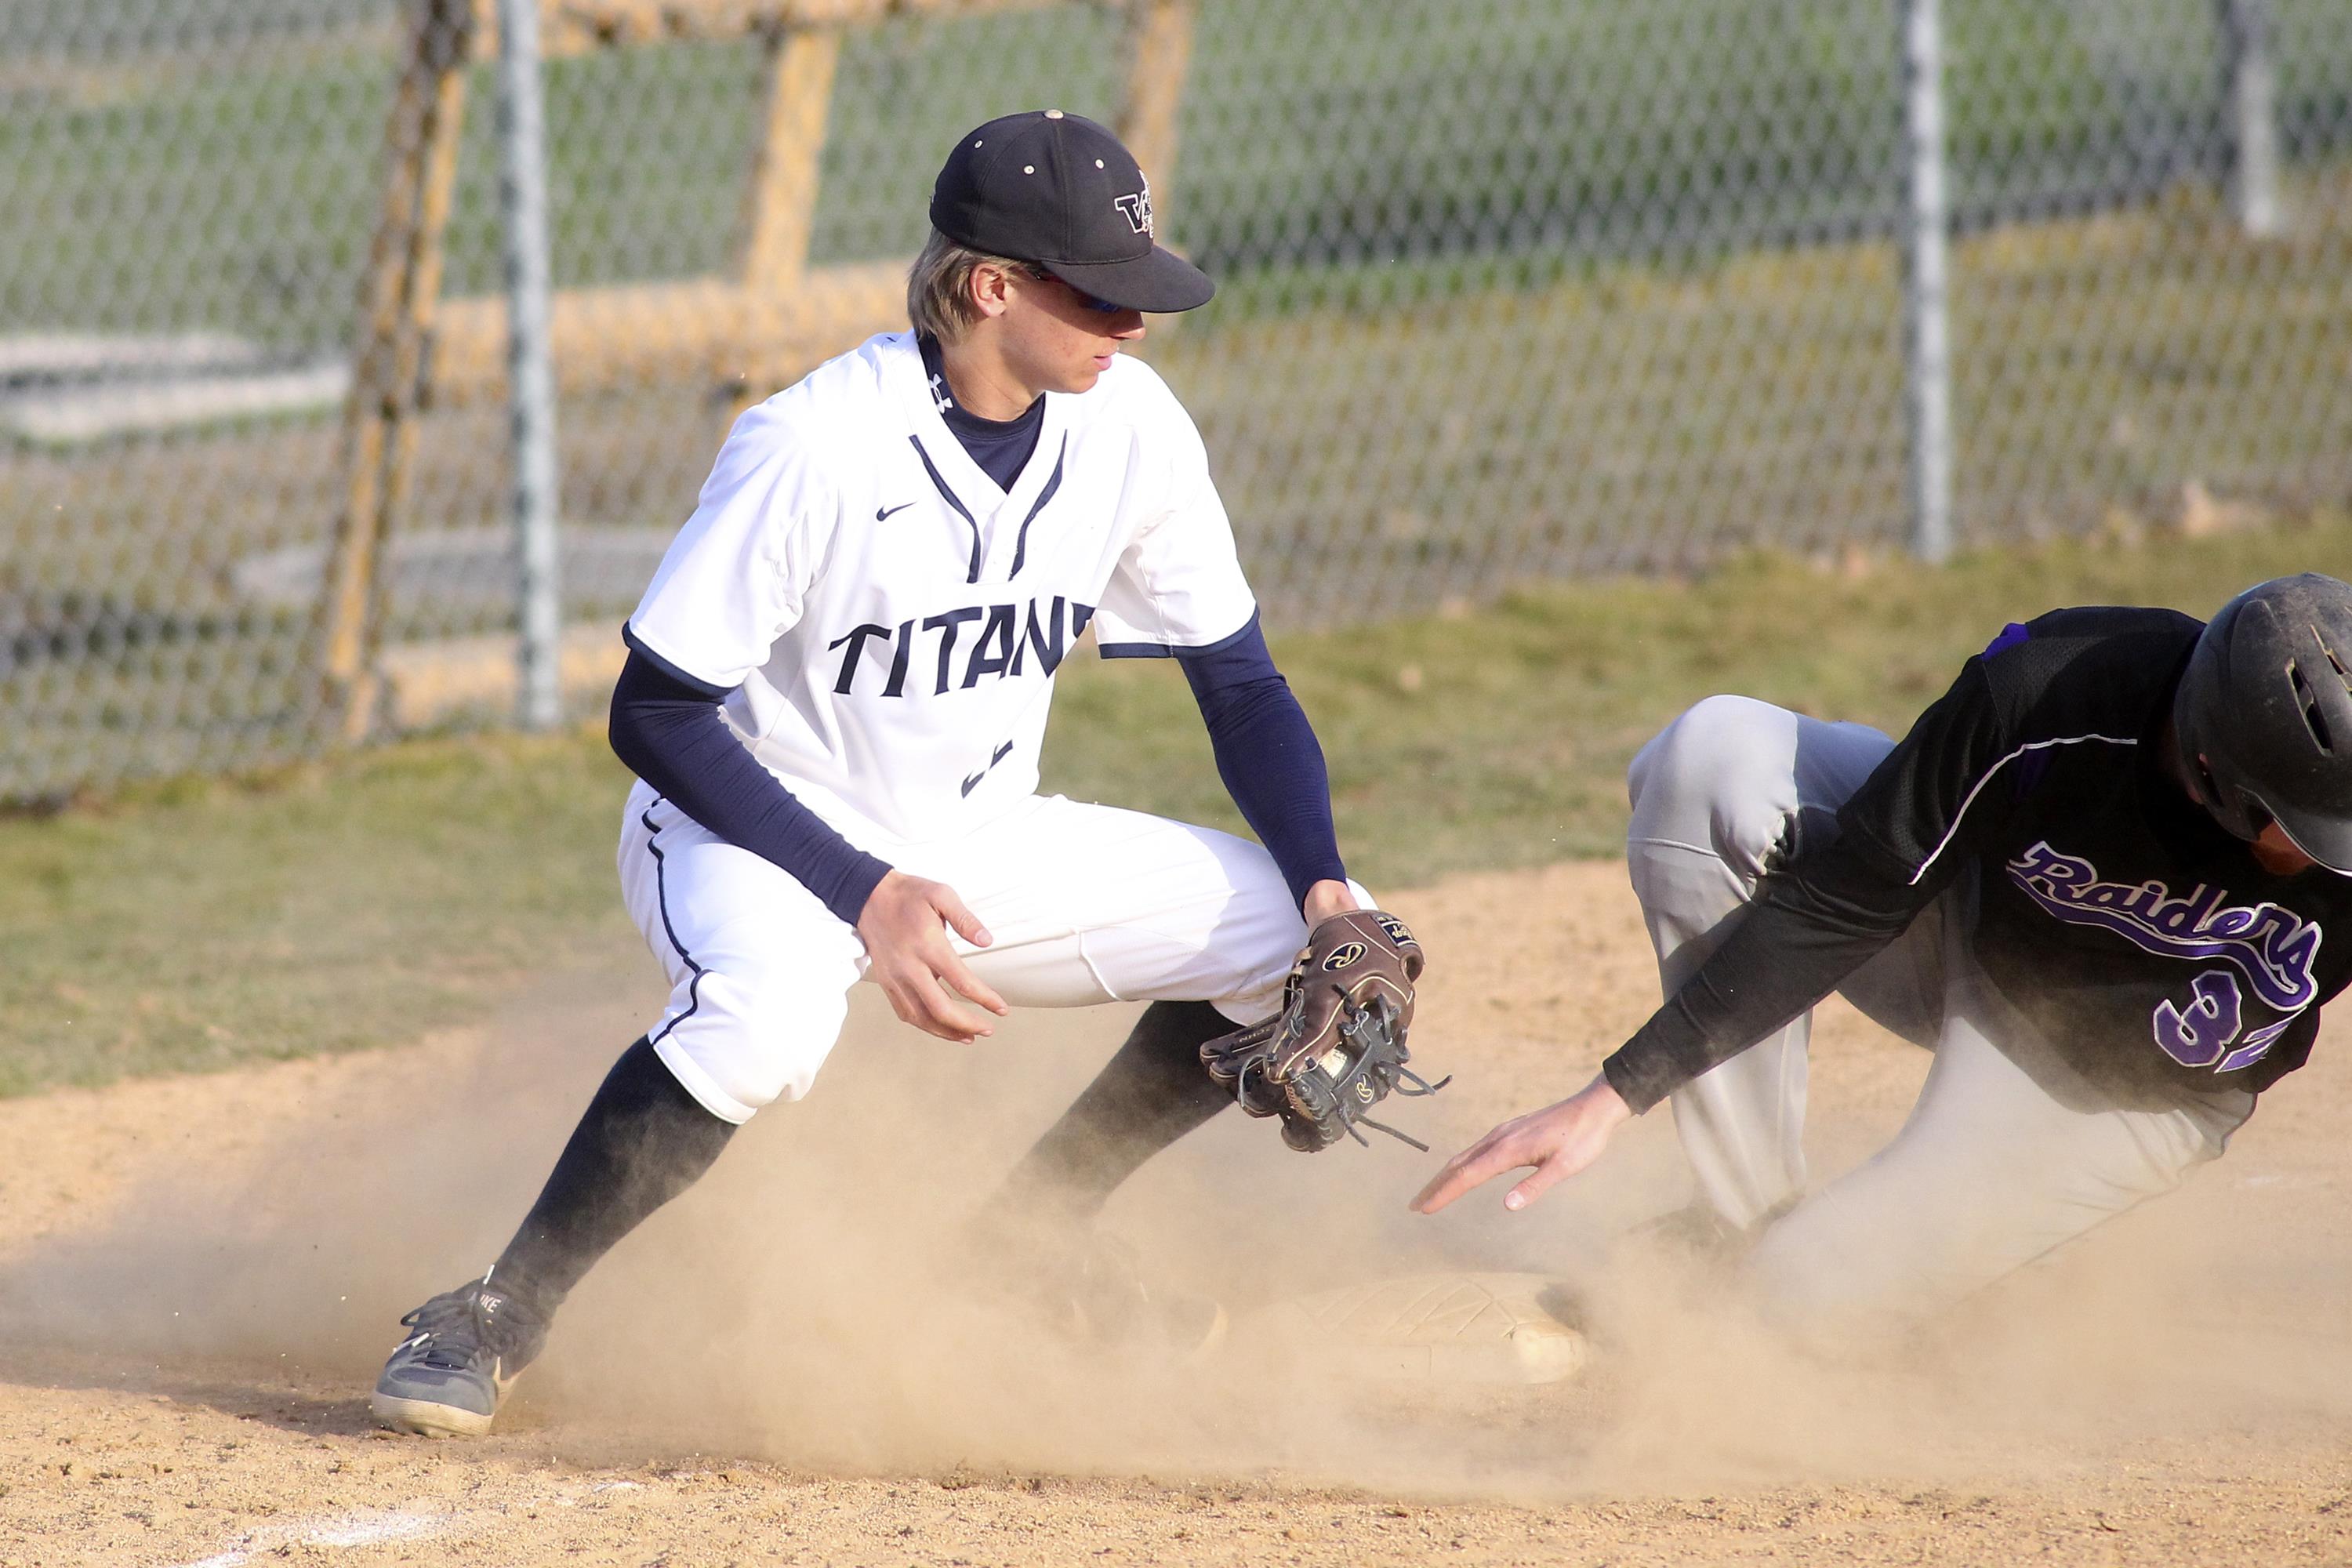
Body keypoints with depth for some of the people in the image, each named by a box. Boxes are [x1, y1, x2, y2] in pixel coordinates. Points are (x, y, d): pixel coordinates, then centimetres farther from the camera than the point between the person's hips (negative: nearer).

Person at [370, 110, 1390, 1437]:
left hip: (981, 849, 6)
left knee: (1290, 935, -6)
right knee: (772, 1010, -39)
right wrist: (863, 895, -28)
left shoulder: (1131, 429, -9)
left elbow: (1240, 683, 2)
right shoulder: (816, 447, -26)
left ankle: (1043, 1223, 14)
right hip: (757, 835, -6)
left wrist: (1324, 888, -14)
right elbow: (656, 712, -22)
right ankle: (495, 1321, -24)